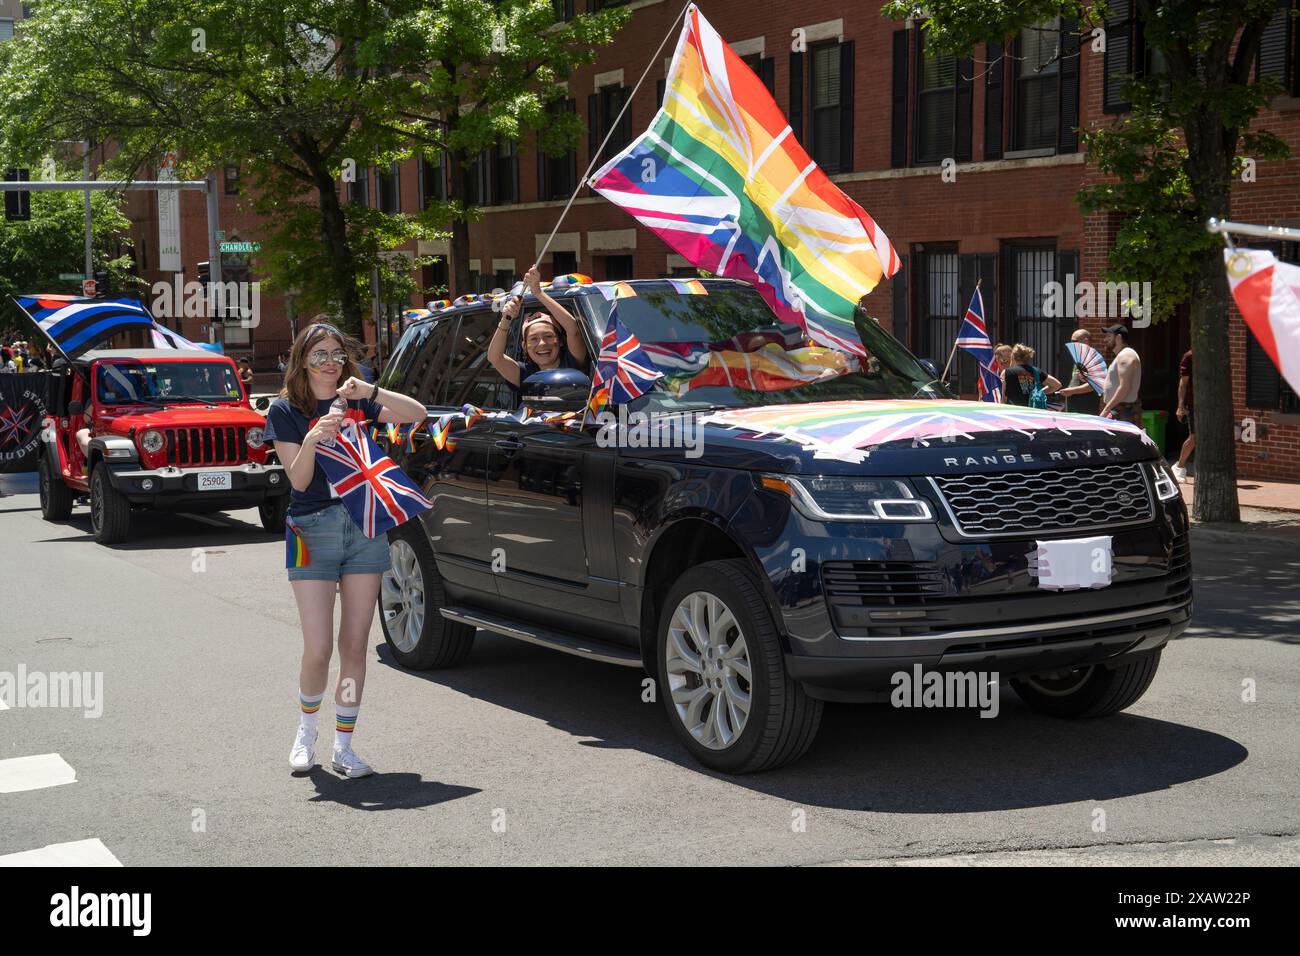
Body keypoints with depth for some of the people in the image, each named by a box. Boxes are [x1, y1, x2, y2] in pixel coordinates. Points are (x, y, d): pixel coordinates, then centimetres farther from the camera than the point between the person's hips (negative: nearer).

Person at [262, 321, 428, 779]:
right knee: (318, 649, -8)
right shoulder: (285, 409, 2)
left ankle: (344, 747, 11)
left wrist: (370, 391, -13)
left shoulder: (356, 403, 10)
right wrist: (312, 440, -26)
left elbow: (417, 413, -2)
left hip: (364, 526, 3)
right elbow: (298, 479, -7)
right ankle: (306, 730, 20)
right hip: (313, 530, -3)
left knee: (354, 646, 2)